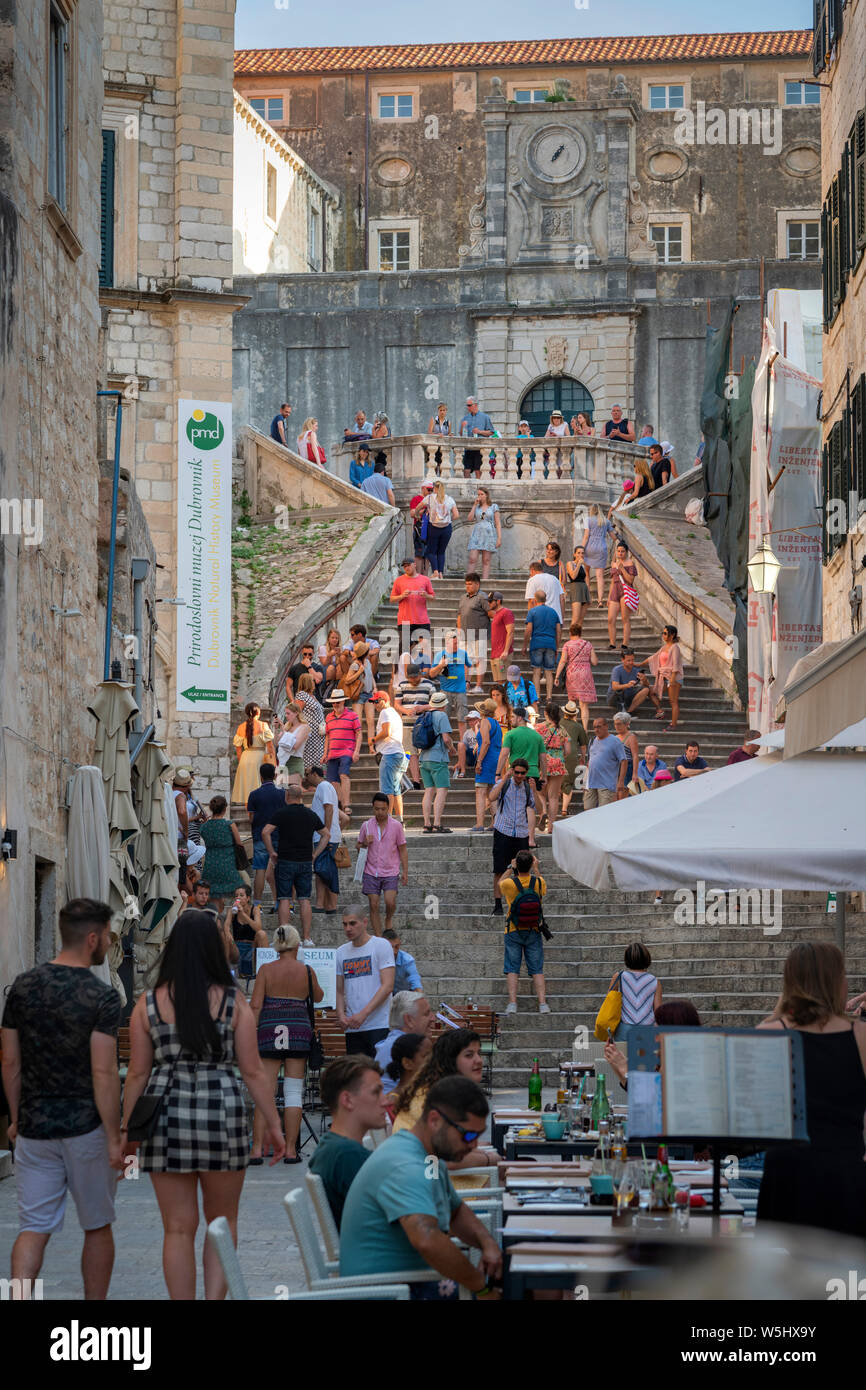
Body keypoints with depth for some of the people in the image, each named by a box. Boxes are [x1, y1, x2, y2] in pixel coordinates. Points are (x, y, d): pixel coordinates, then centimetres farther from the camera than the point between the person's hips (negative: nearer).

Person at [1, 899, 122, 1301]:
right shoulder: (101, 997, -13)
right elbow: (103, 1072, -17)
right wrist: (114, 1138, -12)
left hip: (34, 1128, 3)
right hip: (86, 1128, -3)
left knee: (33, 1228, 4)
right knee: (97, 1227, 13)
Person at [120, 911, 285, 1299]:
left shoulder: (149, 1003, 0)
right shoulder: (233, 1001, -2)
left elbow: (138, 1074, 1)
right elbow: (253, 1071, -2)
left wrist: (126, 1129, 9)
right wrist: (273, 1125, 6)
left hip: (166, 1115, 1)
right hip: (221, 1113, -1)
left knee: (179, 1228, 6)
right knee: (222, 1222, 15)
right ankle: (215, 1297, 3)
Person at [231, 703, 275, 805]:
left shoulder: (241, 727, 7)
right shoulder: (263, 725, -4)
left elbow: (238, 748, 11)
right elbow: (270, 745, -7)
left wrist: (240, 761, 21)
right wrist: (273, 762, -3)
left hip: (245, 758, 4)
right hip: (260, 756, -4)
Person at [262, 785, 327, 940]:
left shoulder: (282, 813, -6)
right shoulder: (311, 815, 7)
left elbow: (265, 832, -14)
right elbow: (326, 835, 15)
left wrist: (272, 852, -4)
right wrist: (314, 854, 14)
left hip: (285, 862, -3)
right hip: (306, 863, 3)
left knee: (284, 899, 0)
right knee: (304, 900, 5)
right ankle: (307, 937, 2)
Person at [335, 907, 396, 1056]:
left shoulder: (381, 945, -2)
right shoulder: (341, 952, 14)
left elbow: (387, 986, -10)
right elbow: (339, 991, 17)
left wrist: (363, 1014, -17)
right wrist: (341, 1015, -4)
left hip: (379, 1024, -5)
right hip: (352, 1027, 5)